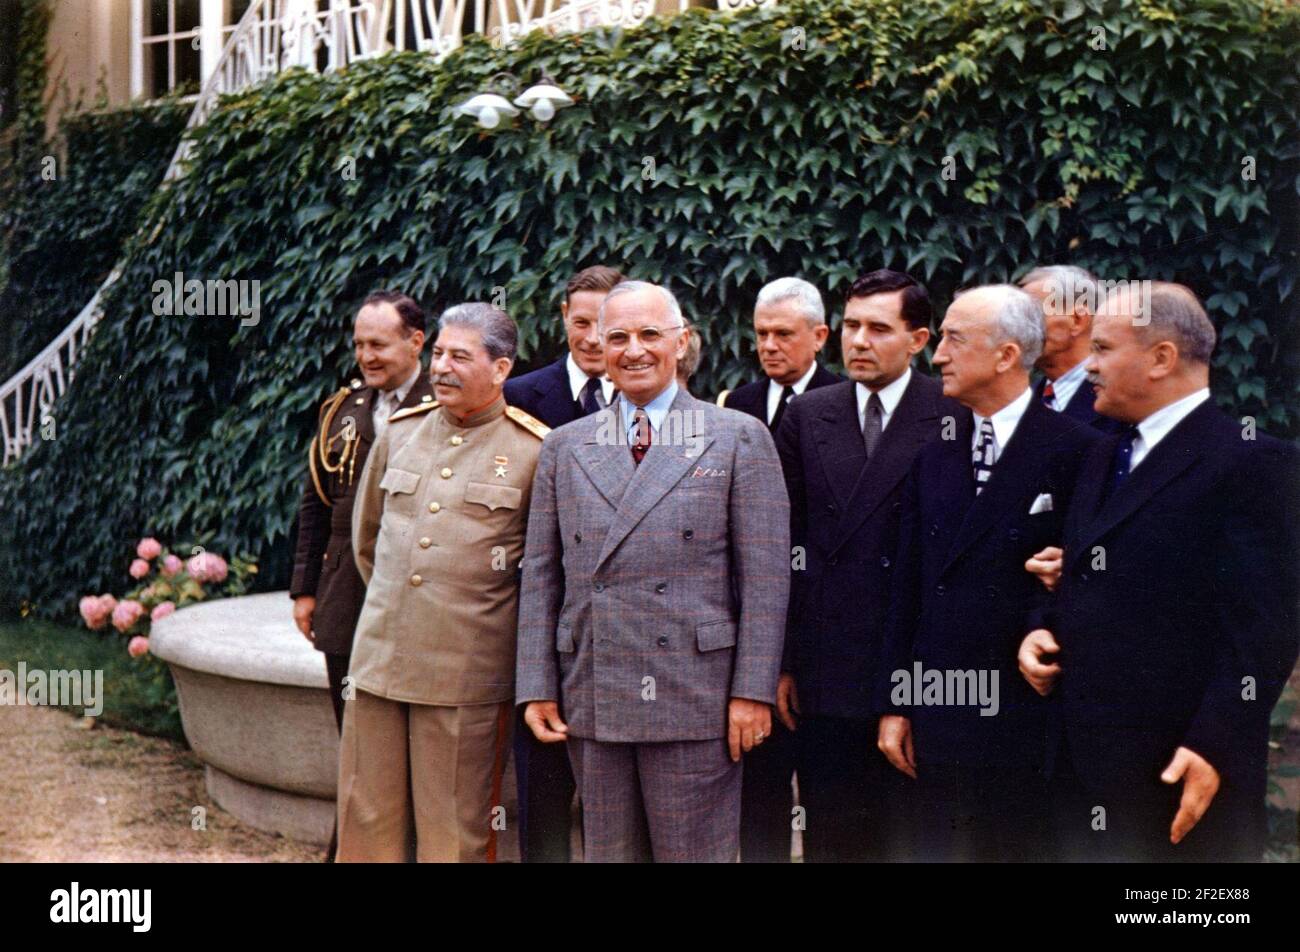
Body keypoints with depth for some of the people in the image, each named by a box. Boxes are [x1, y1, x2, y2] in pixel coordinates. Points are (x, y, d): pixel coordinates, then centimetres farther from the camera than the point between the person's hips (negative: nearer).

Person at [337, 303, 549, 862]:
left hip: (468, 676, -4)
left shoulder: (534, 452, -5)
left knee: (456, 834, 5)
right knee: (364, 822, 11)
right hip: (378, 662, 4)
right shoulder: (400, 432, 9)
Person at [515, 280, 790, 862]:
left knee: (695, 854, 2)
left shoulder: (740, 439, 2)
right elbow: (540, 575, 11)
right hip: (590, 700, 3)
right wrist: (536, 686, 5)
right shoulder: (564, 447, 12)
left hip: (695, 700, -3)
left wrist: (753, 689, -7)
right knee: (607, 852, 11)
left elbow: (765, 576, -2)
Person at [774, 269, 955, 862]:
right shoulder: (807, 416, 9)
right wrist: (781, 662, 5)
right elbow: (783, 545, 8)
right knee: (829, 834, 10)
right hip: (824, 674, 3)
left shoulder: (954, 419, -3)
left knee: (906, 832, 5)